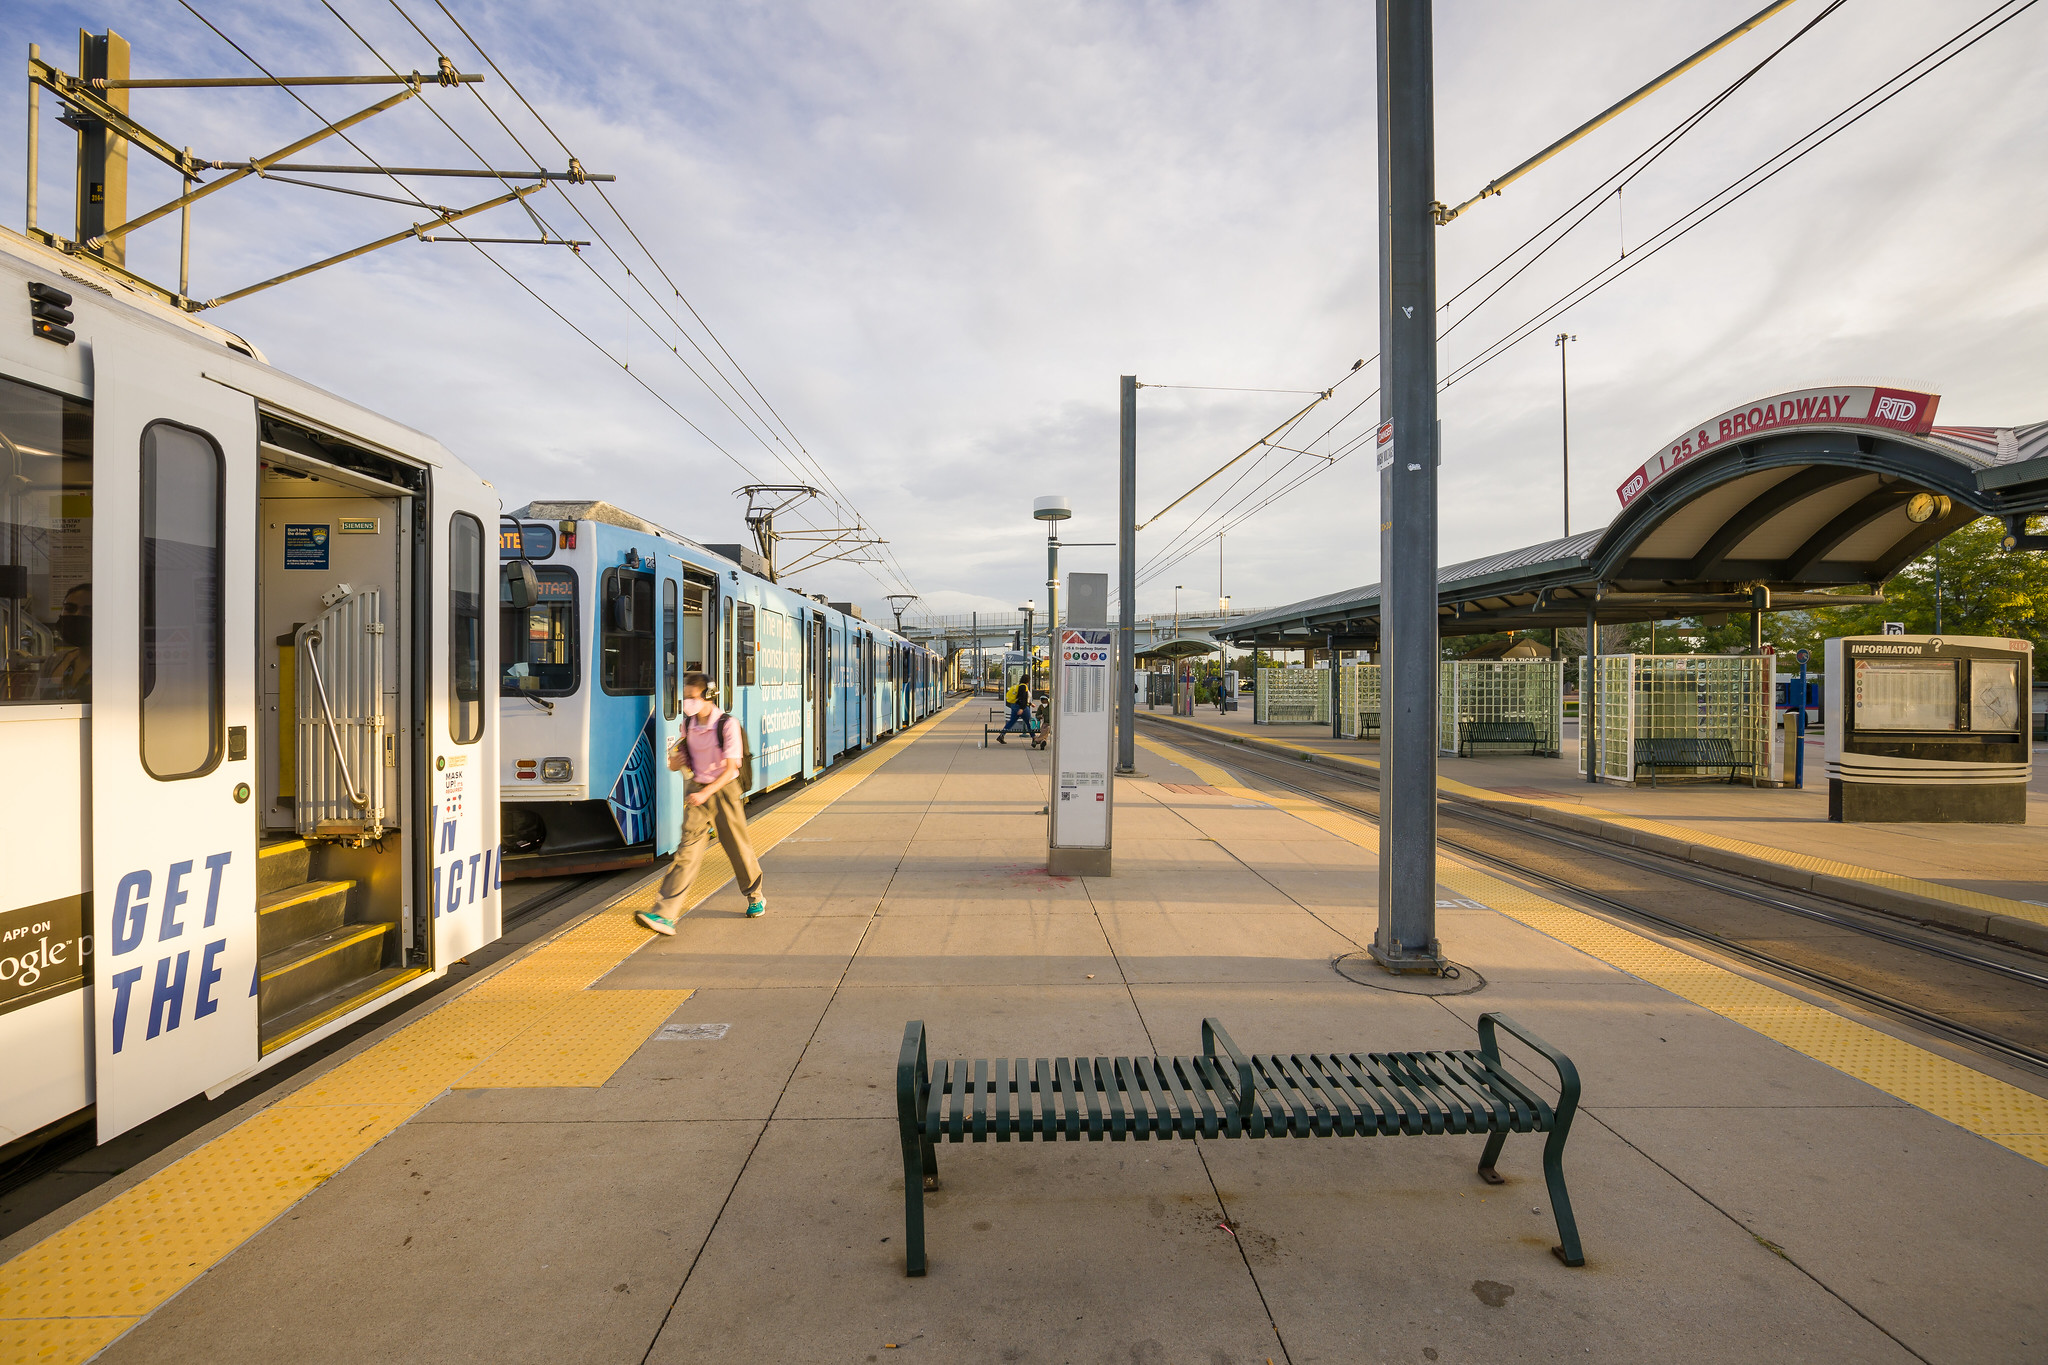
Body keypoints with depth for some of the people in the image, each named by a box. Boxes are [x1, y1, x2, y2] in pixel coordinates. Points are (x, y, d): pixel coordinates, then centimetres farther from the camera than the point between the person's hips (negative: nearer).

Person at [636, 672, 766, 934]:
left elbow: (730, 769, -16)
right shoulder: (687, 724, 5)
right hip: (696, 789, 4)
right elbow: (679, 762, 17)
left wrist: (705, 793, -24)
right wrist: (674, 762, -7)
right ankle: (665, 914, -13)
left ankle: (756, 897, 30)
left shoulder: (727, 724, -13)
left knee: (738, 846, 8)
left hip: (724, 789, -4)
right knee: (688, 848, -6)